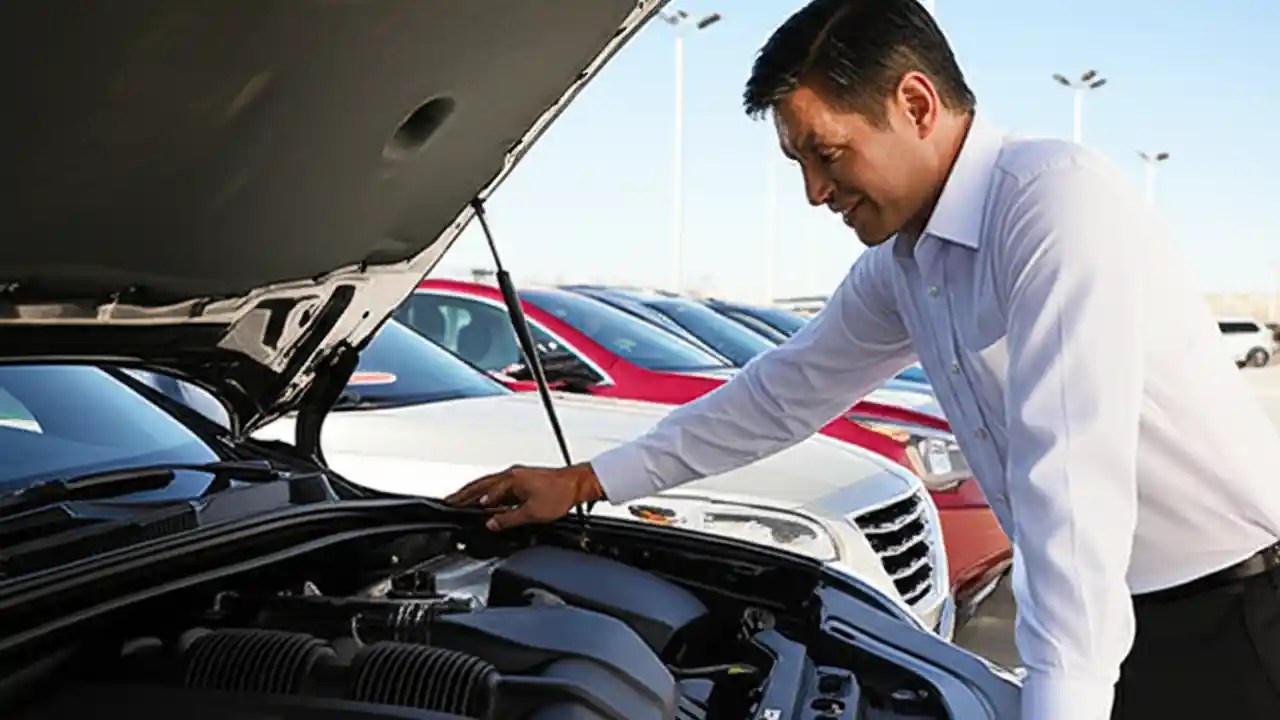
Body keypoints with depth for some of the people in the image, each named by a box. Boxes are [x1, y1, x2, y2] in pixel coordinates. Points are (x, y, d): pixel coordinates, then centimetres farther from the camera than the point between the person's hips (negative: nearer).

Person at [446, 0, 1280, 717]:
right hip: (1112, 611, 8)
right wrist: (586, 482, 14)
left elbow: (1073, 478, -31)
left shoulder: (1056, 196, -24)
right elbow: (787, 389, 13)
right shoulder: (901, 259, 3)